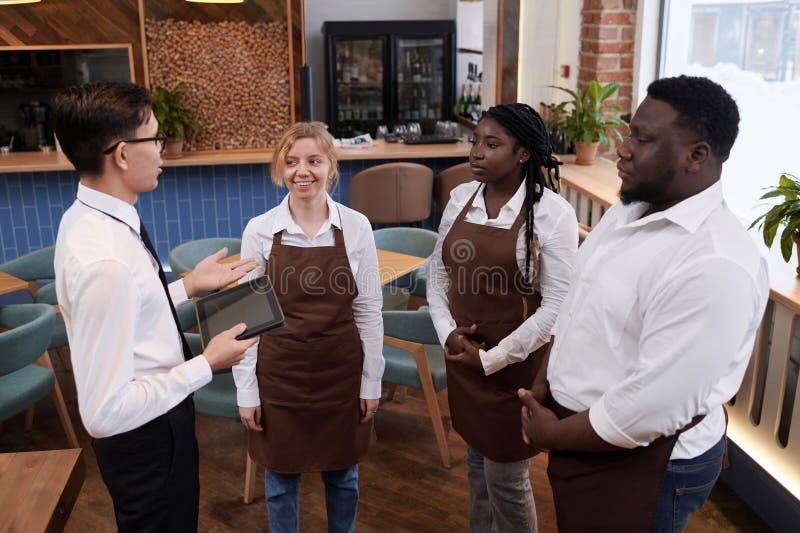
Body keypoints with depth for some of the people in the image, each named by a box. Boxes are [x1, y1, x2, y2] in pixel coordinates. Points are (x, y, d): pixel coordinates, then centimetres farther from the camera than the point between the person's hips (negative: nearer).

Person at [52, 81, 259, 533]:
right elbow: (104, 411, -31)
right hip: (148, 436, -9)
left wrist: (189, 285, 4)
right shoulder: (105, 261, -34)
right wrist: (208, 365, -25)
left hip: (154, 423, 9)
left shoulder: (88, 217, -4)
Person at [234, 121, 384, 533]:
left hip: (341, 372, 1)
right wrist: (246, 390, -2)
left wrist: (371, 382, 1)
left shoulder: (356, 227, -7)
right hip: (279, 373, 0)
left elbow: (368, 311, -1)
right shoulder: (259, 230, -8)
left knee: (342, 475, 18)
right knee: (280, 479, 15)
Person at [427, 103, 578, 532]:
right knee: (476, 457, 22)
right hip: (461, 354, 5)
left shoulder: (552, 213, -15)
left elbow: (556, 307, -17)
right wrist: (447, 333, -7)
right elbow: (438, 273, 8)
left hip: (514, 363, -5)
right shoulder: (461, 197, 1)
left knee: (506, 477, 8)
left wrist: (493, 358, -15)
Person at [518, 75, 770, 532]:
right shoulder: (628, 211, 1)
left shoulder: (716, 264, -29)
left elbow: (653, 408, -29)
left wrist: (552, 434, -15)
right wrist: (542, 388, 3)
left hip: (644, 463, -8)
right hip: (580, 431, 8)